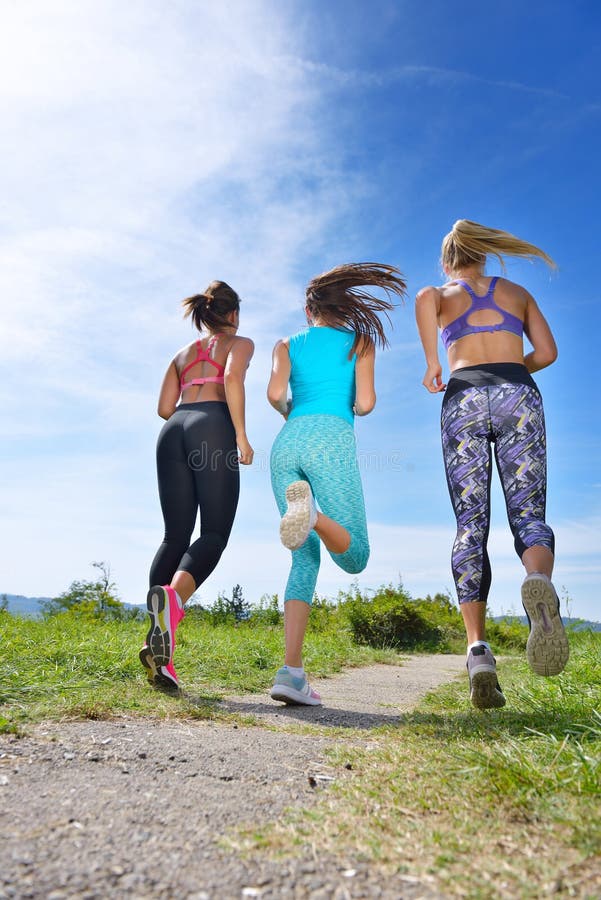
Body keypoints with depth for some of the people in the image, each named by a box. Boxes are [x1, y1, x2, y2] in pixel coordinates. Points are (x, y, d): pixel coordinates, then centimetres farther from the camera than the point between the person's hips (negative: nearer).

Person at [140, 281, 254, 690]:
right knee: (214, 533, -6)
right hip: (212, 428, -5)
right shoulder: (240, 343, 16)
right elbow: (233, 377, -8)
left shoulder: (184, 352, 31)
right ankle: (173, 596, -37)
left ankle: (160, 654, -10)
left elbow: (165, 407, 19)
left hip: (174, 432, 5)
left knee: (176, 535, 1)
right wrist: (241, 435, -10)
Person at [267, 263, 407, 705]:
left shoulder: (287, 344, 23)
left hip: (288, 443, 3)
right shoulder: (359, 341, 19)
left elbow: (276, 394, 5)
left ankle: (292, 670, -6)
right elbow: (365, 403, 5)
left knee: (307, 557, 8)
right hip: (332, 440, -3)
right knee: (355, 557, 3)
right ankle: (312, 511, -32)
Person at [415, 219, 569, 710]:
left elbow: (423, 297, -6)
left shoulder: (440, 295, 21)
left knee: (470, 527, -2)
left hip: (463, 399, -1)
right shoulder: (516, 291, 27)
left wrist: (432, 365, -1)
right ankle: (539, 582, -40)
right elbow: (547, 352, 18)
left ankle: (479, 649, -17)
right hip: (518, 395, 1)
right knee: (528, 514, -4)